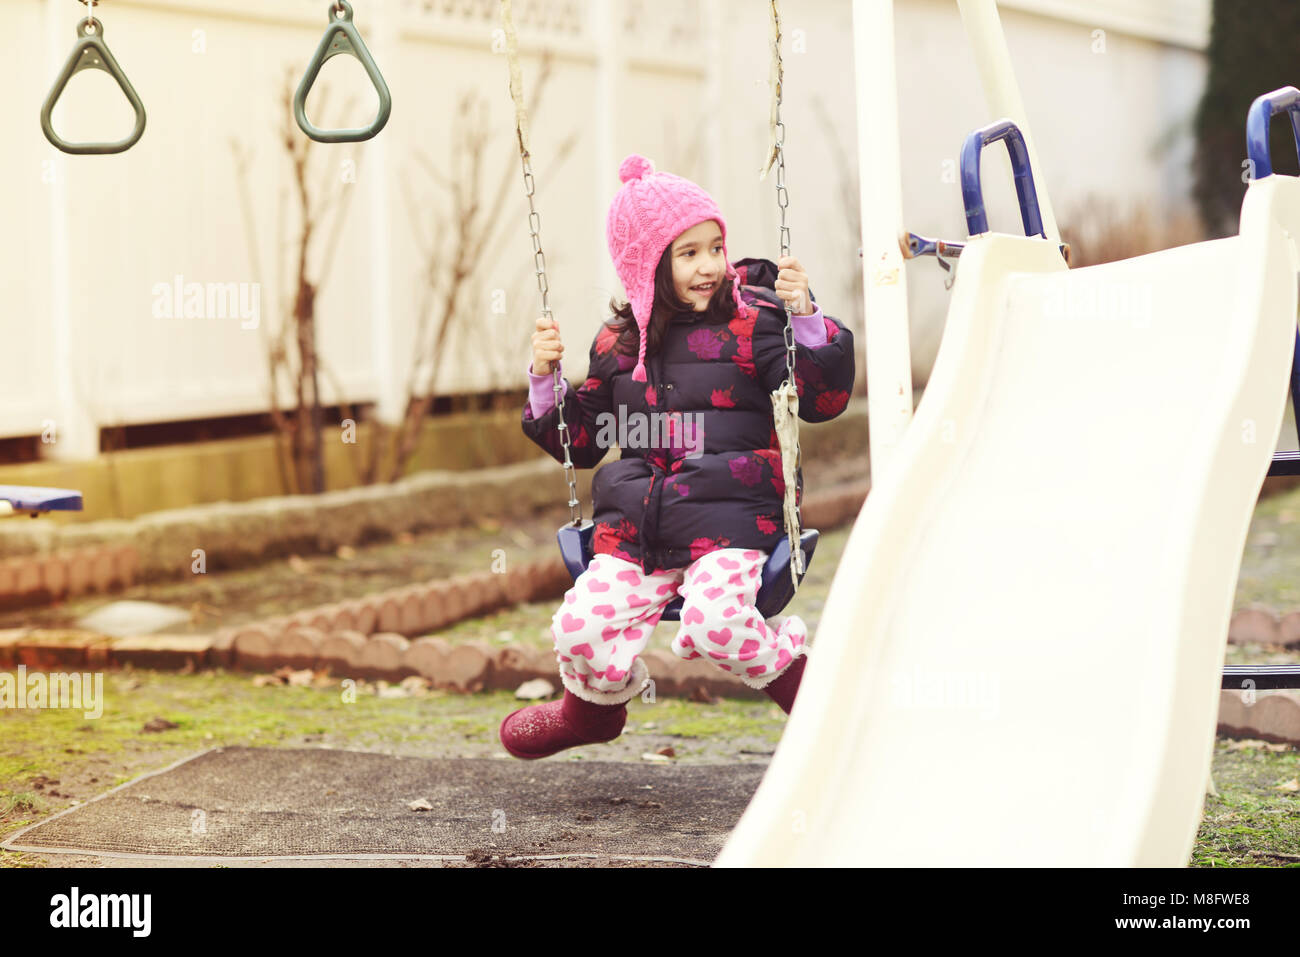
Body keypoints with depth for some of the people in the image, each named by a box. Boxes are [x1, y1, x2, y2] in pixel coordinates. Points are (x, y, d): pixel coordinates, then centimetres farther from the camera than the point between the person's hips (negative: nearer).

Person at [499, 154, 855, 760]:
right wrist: (545, 381, 7)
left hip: (730, 514, -3)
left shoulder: (752, 321, 3)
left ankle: (795, 675, 5)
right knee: (582, 629, -16)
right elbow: (582, 441, 22)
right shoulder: (618, 344, 13)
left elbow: (824, 398, -5)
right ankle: (595, 707, 22)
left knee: (715, 625, -31)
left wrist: (806, 319, -16)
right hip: (636, 524, 4)